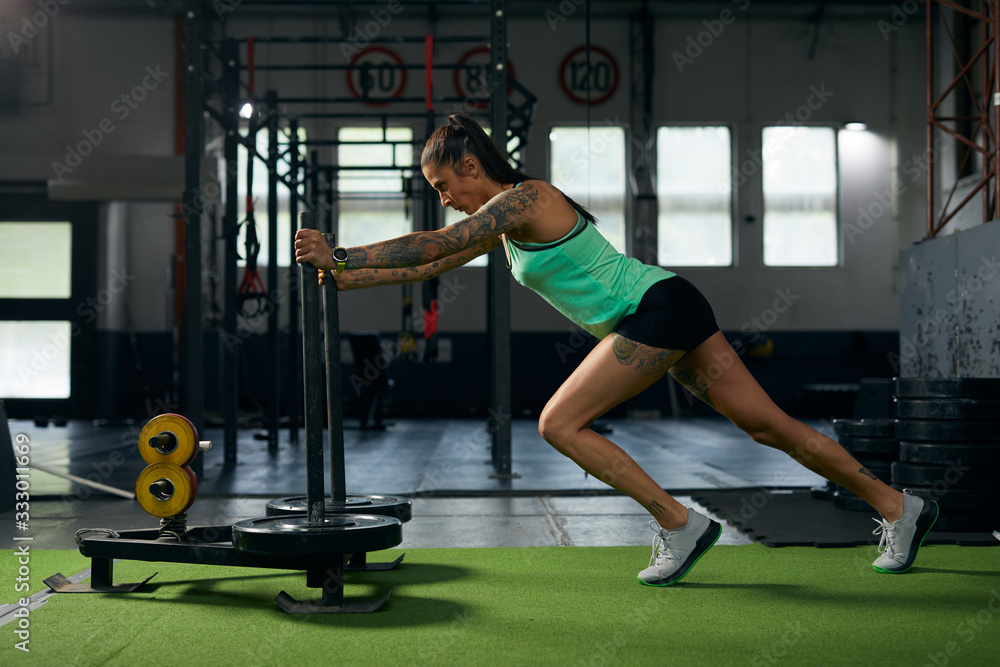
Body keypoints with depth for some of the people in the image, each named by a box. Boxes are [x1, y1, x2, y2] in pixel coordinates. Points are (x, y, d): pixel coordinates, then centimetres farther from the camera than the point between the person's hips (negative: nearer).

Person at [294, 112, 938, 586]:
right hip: (666, 310, 10)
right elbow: (434, 264, 19)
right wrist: (346, 278, 15)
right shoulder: (501, 219, 16)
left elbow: (435, 244, -19)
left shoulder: (521, 199, -11)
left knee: (560, 423, -9)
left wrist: (341, 256, -16)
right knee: (769, 424, 11)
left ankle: (680, 525, -6)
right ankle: (897, 506, 18)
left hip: (658, 310, -10)